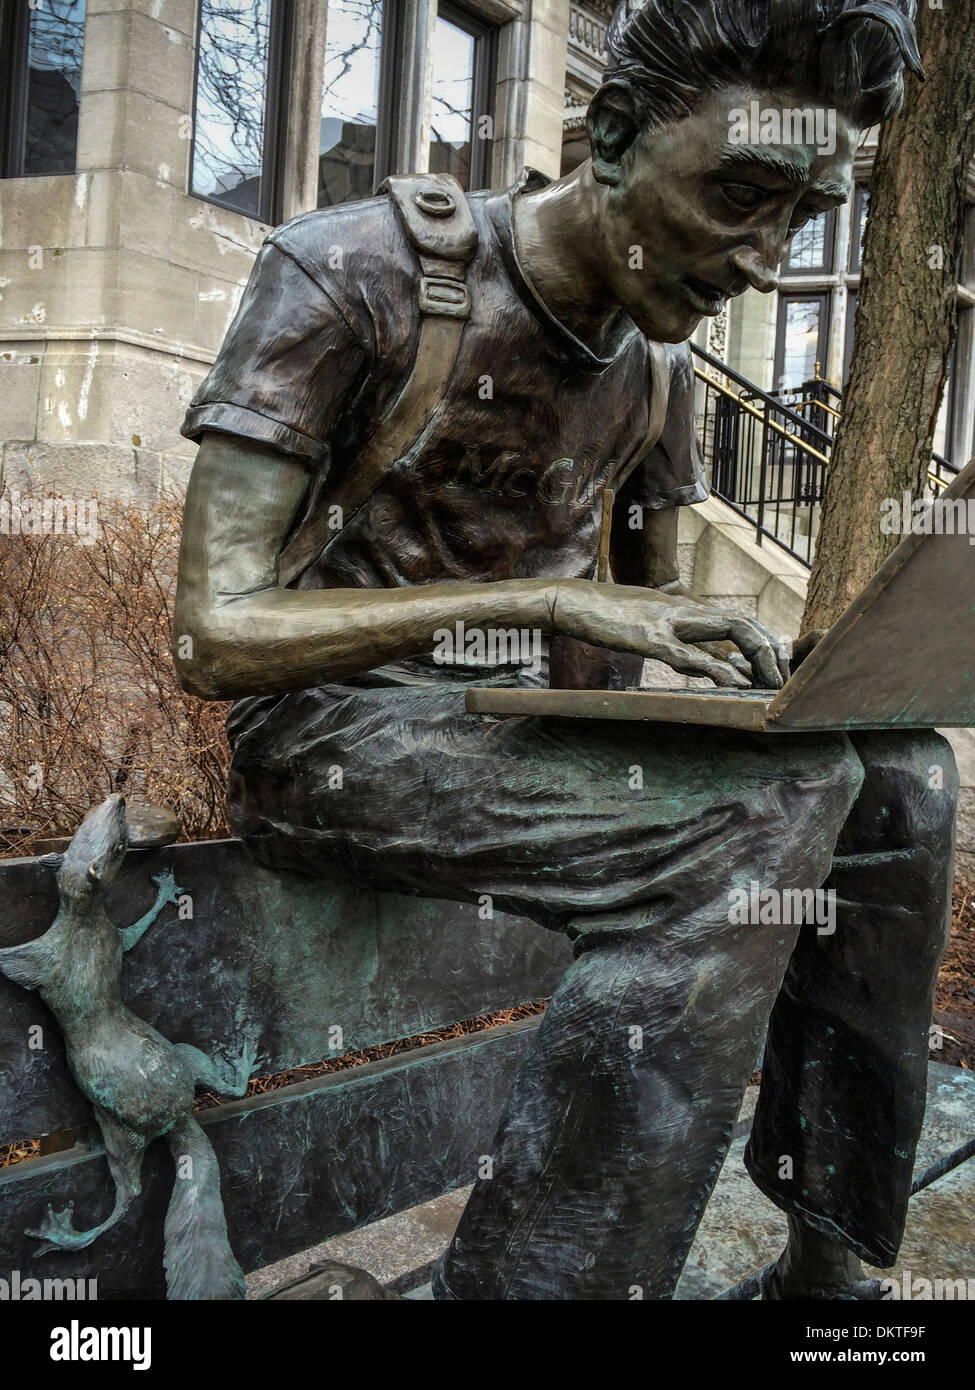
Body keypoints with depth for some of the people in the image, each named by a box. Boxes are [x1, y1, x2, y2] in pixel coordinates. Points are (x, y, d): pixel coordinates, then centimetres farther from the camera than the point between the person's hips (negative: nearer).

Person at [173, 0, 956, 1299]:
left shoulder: (659, 360, 7)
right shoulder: (359, 272, -14)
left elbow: (648, 591, 20)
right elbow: (217, 633, -20)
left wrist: (724, 648, -5)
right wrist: (548, 600, -27)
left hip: (519, 721, 7)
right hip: (333, 727, -7)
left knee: (898, 773, -8)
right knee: (762, 801, -28)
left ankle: (829, 1259, 1)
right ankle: (537, 1280, -22)